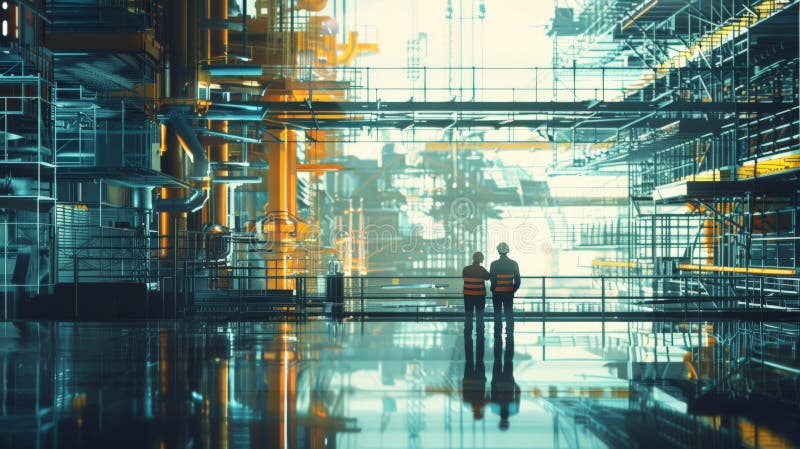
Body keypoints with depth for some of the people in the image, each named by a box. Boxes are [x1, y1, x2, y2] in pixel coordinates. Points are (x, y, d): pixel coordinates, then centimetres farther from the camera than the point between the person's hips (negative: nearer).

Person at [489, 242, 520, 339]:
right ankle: (509, 333, 7)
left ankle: (497, 333, 7)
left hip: (497, 292, -1)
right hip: (509, 293, 1)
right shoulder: (513, 264, -4)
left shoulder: (494, 264, -10)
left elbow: (492, 279, -5)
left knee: (497, 313, 7)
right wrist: (513, 290, 12)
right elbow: (517, 280, -1)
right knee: (509, 313, 8)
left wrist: (493, 290, 10)